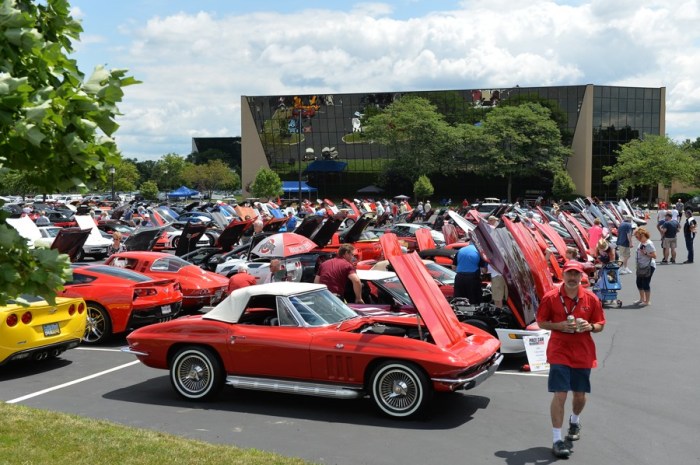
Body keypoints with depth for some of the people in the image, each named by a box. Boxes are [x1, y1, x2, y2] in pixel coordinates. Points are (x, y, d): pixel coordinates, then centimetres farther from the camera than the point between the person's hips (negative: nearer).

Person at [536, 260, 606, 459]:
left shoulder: (591, 299, -1)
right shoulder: (551, 297, -7)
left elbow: (600, 325, 7)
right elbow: (541, 322, 1)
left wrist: (589, 326, -16)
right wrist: (559, 325, -17)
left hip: (583, 354, 3)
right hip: (559, 353, -3)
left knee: (580, 394, 15)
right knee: (559, 395, -9)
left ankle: (575, 420, 47)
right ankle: (557, 439, -2)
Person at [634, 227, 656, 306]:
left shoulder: (649, 244, -16)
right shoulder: (640, 243, 10)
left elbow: (654, 256, -18)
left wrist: (645, 253, -28)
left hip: (648, 267, -9)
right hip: (641, 267, 9)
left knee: (645, 284, -3)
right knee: (639, 283, 14)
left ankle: (647, 301, 8)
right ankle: (642, 299, 30)